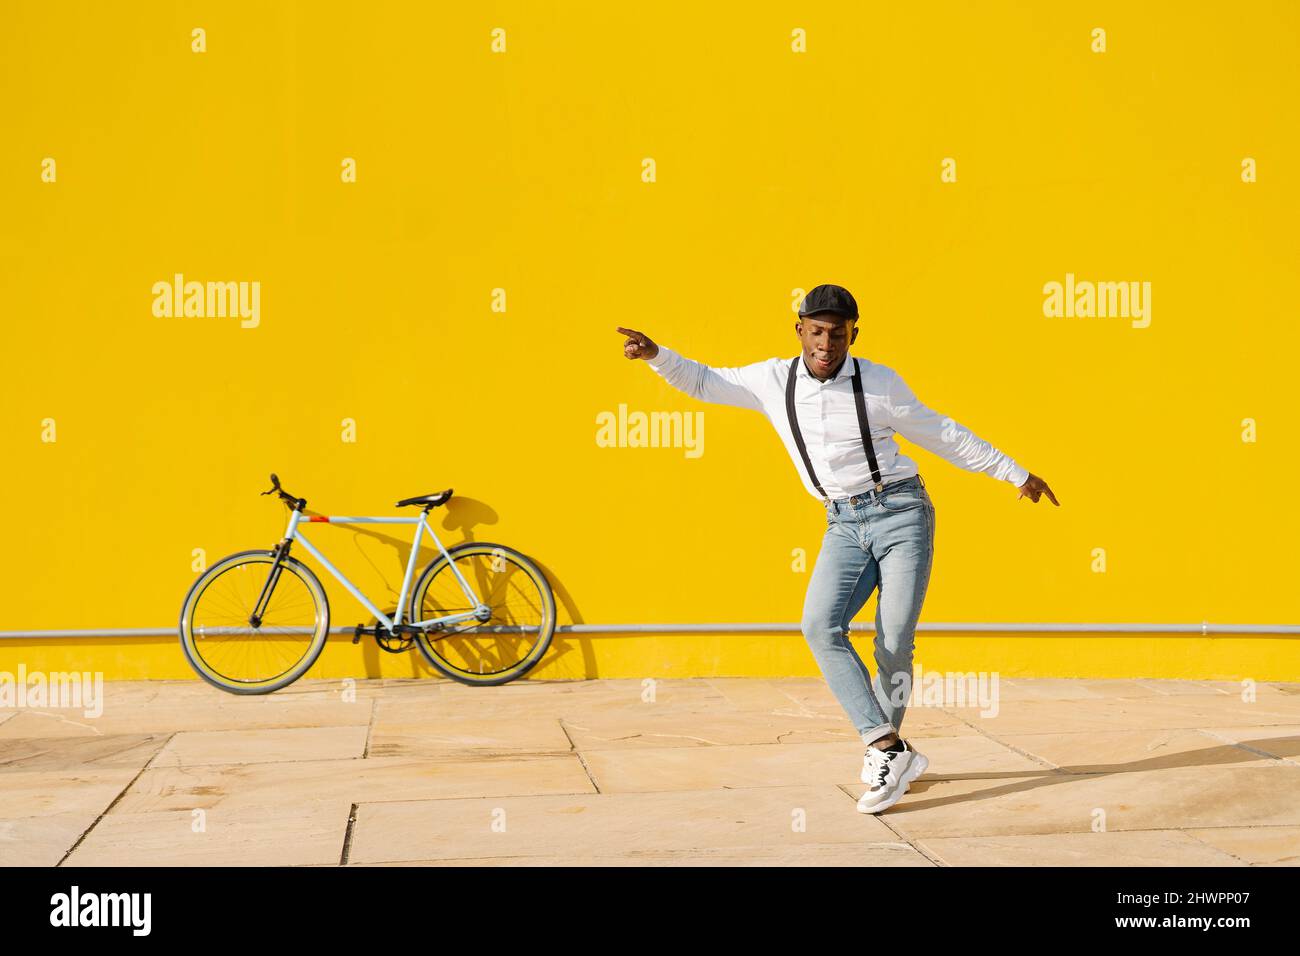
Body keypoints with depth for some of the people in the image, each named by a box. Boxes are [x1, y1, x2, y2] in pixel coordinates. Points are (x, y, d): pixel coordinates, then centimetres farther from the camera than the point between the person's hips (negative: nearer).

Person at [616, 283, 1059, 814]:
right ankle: (890, 750, -18)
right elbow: (704, 381, 15)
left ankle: (884, 753, 11)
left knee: (895, 642, -9)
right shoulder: (773, 381, 2)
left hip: (900, 511, -3)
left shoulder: (880, 383, -4)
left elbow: (942, 435, 7)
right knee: (820, 625, -20)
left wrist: (1015, 473, 12)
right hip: (844, 526, 3)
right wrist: (656, 355, -3)